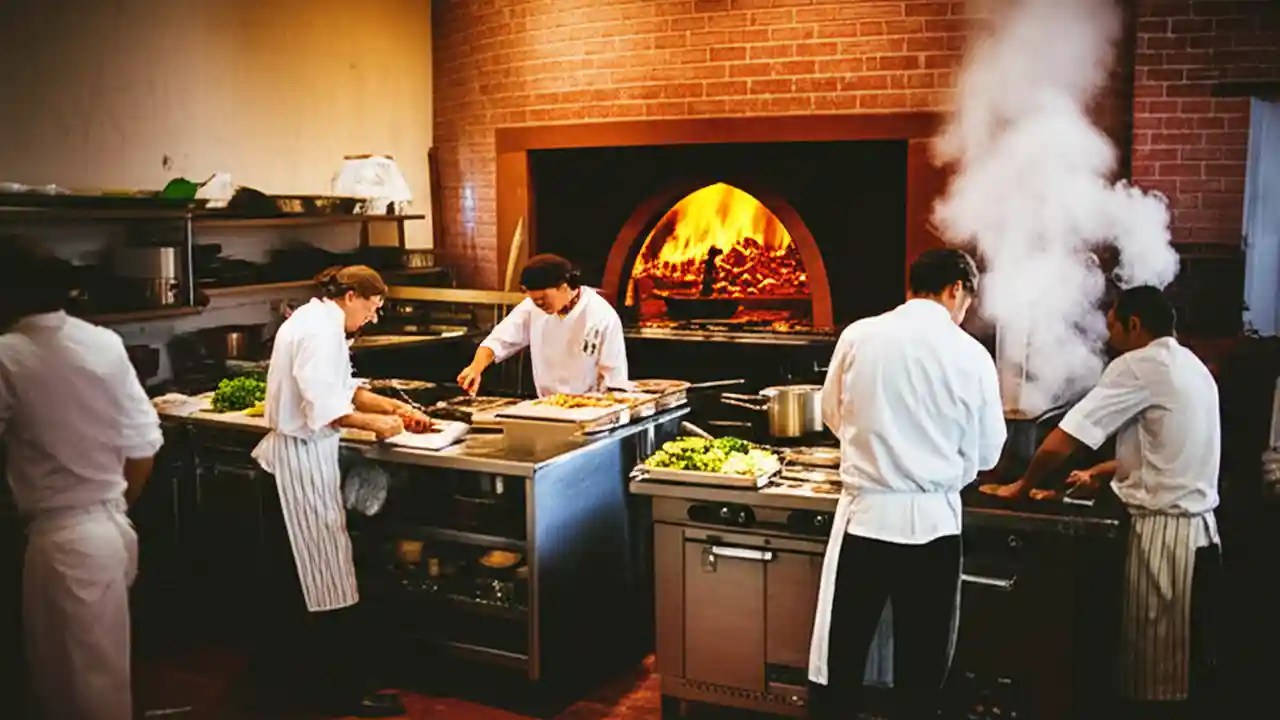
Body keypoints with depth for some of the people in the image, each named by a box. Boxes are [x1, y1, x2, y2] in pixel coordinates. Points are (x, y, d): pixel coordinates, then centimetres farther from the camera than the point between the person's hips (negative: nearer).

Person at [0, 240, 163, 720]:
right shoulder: (106, 344, 1)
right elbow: (144, 444, 5)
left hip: (60, 536, -6)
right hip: (114, 526, 6)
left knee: (87, 681, 8)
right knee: (102, 667, 22)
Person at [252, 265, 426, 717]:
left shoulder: (316, 320, 13)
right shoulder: (321, 329, -20)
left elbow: (342, 387, 17)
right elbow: (325, 407, -26)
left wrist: (391, 406, 9)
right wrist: (376, 423, -14)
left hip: (299, 451, 11)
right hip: (304, 456, -11)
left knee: (313, 569, 19)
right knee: (329, 576, -4)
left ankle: (325, 673, 31)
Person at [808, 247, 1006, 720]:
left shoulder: (858, 336, -5)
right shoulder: (970, 354, -6)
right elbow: (986, 454, 3)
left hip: (864, 513, 1)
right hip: (933, 520, 0)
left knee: (842, 657, 13)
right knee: (921, 663, 16)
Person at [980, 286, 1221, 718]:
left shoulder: (1140, 366, -12)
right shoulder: (1192, 367, 14)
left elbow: (1063, 441, -13)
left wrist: (1022, 487, 1)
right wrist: (1101, 473, 25)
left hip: (1166, 532, -9)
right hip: (1199, 530, 9)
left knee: (1161, 680, 0)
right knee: (1188, 670, 14)